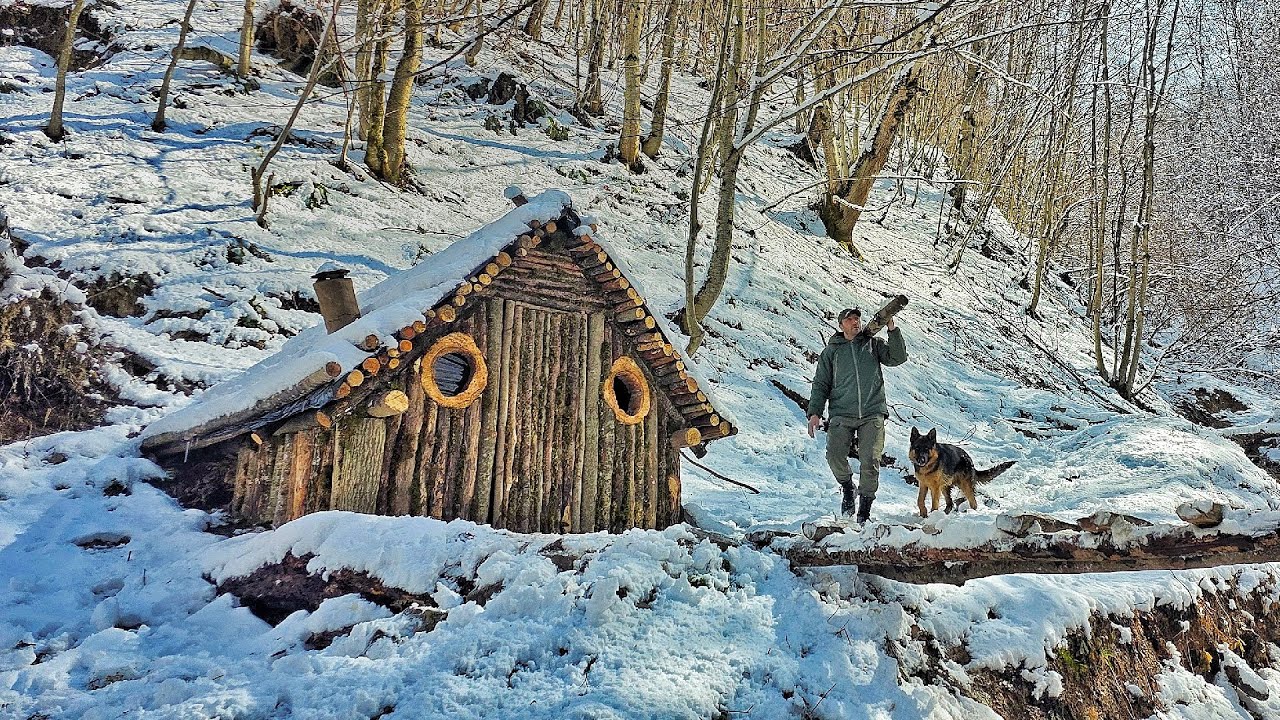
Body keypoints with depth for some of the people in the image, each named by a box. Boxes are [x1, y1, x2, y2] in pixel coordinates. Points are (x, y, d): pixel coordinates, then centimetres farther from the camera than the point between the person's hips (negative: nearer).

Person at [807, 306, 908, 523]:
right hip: (842, 414, 0)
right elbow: (821, 384, 11)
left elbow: (897, 358, 3)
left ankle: (865, 510, 5)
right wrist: (814, 412, 0)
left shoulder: (873, 344, 15)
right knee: (835, 455, -16)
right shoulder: (831, 351, 13)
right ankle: (847, 487, 15)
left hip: (872, 413, 0)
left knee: (870, 460, -7)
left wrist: (893, 331, -7)